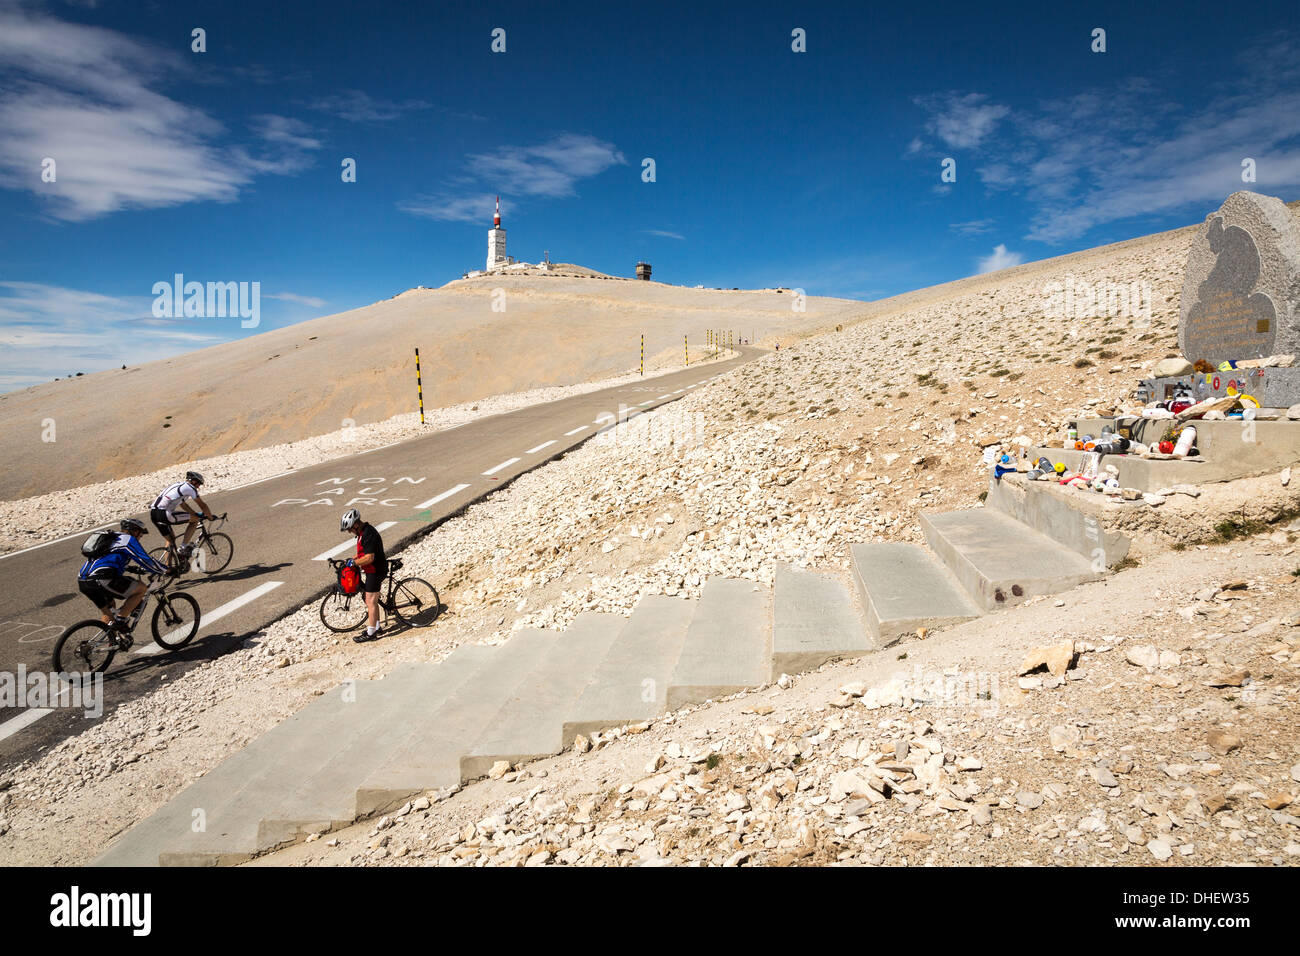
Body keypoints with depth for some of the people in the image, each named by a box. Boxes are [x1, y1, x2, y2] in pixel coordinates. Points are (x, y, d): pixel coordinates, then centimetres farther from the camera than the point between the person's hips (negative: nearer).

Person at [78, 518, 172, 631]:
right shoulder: (129, 539, 5)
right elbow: (146, 560, -2)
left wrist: (137, 569, 50)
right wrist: (166, 571, 9)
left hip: (82, 582, 9)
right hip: (101, 579, -9)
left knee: (106, 609, 28)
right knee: (141, 588, 2)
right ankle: (119, 621, -2)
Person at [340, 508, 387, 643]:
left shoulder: (368, 535, -25)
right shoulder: (363, 531, 8)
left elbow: (369, 558, -29)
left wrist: (354, 562, -18)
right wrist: (354, 559, 10)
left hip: (375, 571, -10)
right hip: (372, 570, 10)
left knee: (370, 602, -4)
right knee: (372, 600, 18)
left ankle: (370, 633, 2)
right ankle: (376, 626, 30)